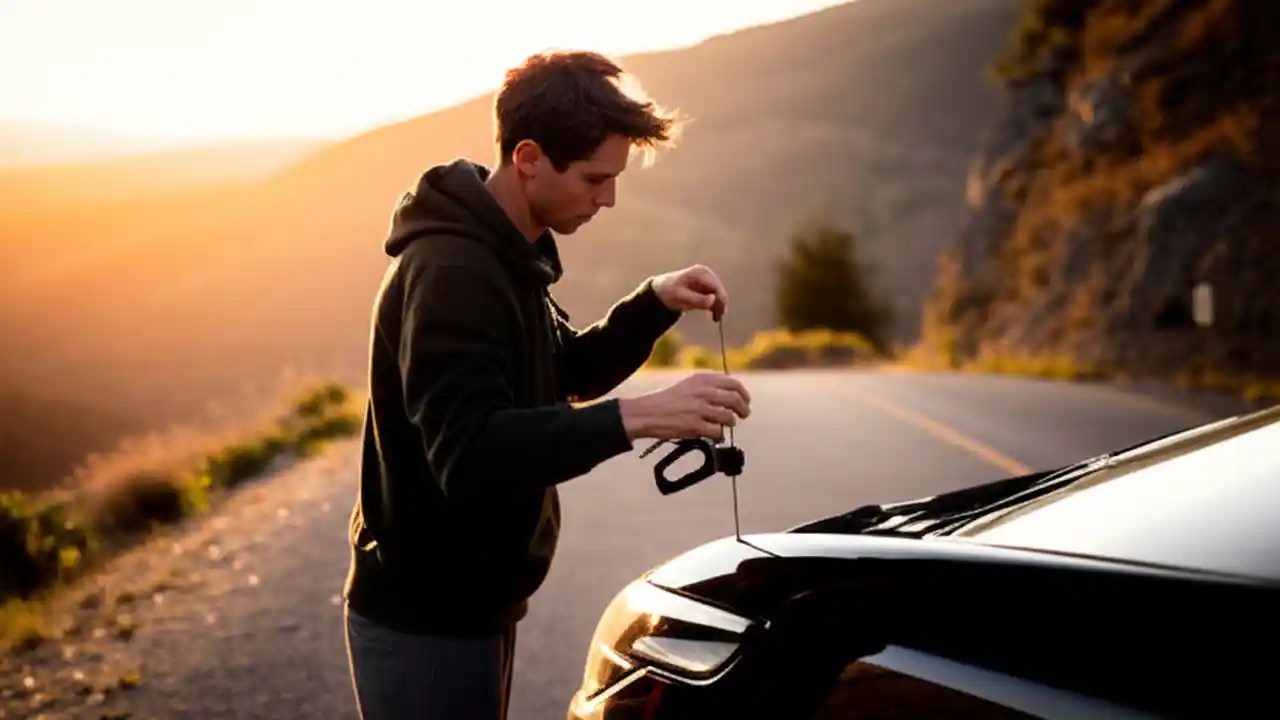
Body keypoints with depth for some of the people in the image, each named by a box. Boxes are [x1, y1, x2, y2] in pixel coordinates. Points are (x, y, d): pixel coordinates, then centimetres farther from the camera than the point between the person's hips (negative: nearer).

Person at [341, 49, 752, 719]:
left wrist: (655, 302, 0)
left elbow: (570, 374, 17)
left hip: (471, 606, 10)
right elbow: (469, 455, -34)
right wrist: (637, 417, -41)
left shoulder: (507, 255, 7)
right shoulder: (449, 271, -24)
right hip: (423, 620, -9)